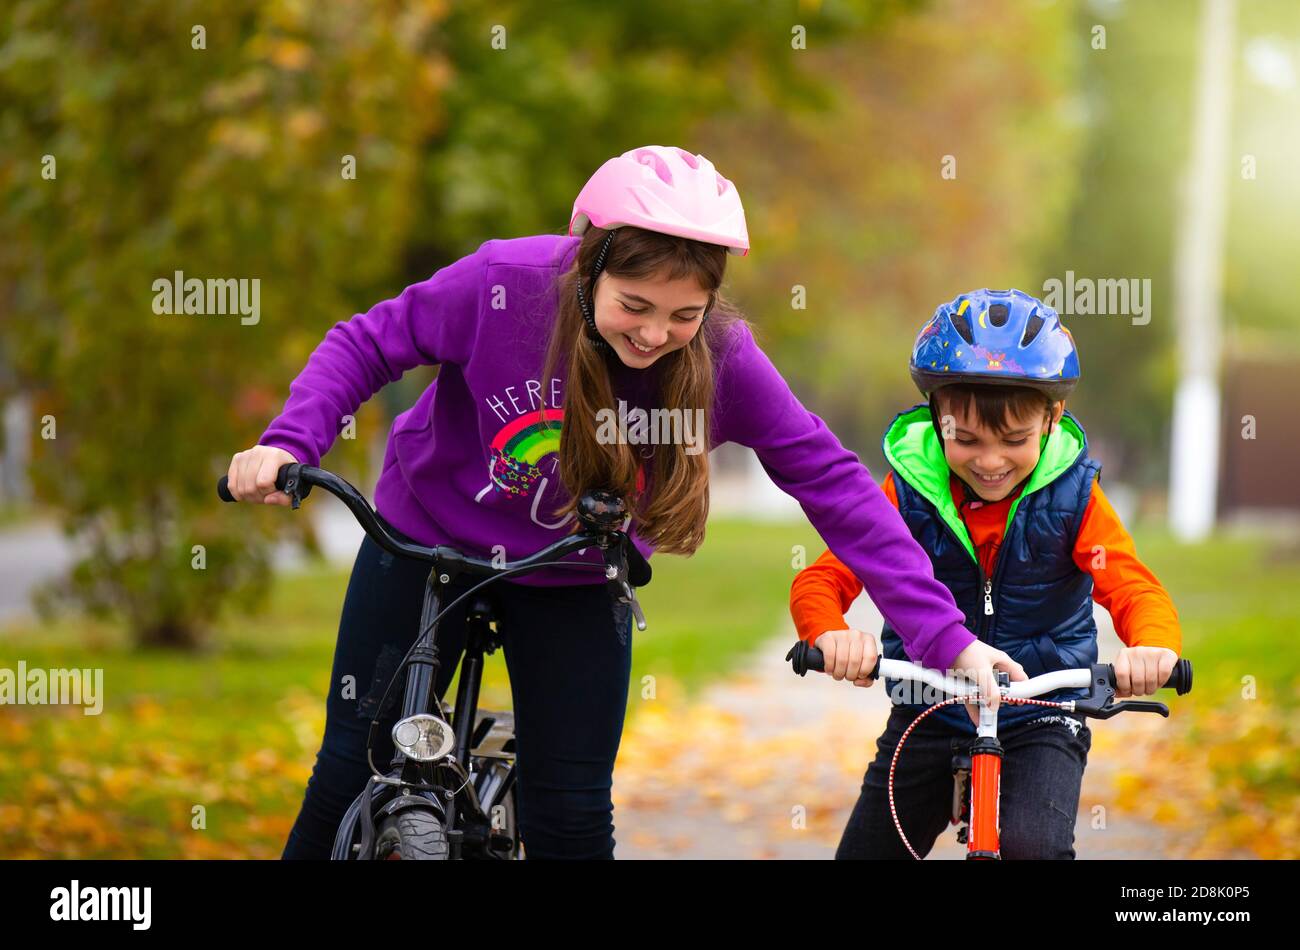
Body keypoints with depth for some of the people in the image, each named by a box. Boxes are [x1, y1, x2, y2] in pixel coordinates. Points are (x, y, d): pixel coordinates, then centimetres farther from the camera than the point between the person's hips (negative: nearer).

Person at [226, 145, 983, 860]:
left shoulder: (721, 358, -26)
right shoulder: (504, 284, -29)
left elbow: (833, 483, -22)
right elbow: (367, 344, -14)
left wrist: (943, 635, -28)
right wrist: (287, 444, -30)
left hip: (573, 582, 1)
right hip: (427, 538, 0)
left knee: (572, 817, -3)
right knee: (354, 770, 6)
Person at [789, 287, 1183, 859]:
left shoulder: (1073, 497, -10)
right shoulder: (908, 491, -10)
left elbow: (1133, 586, -22)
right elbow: (823, 579, -18)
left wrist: (1153, 647, -47)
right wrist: (833, 635, -43)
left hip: (1041, 722, -2)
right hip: (928, 719, 2)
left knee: (1032, 848, -28)